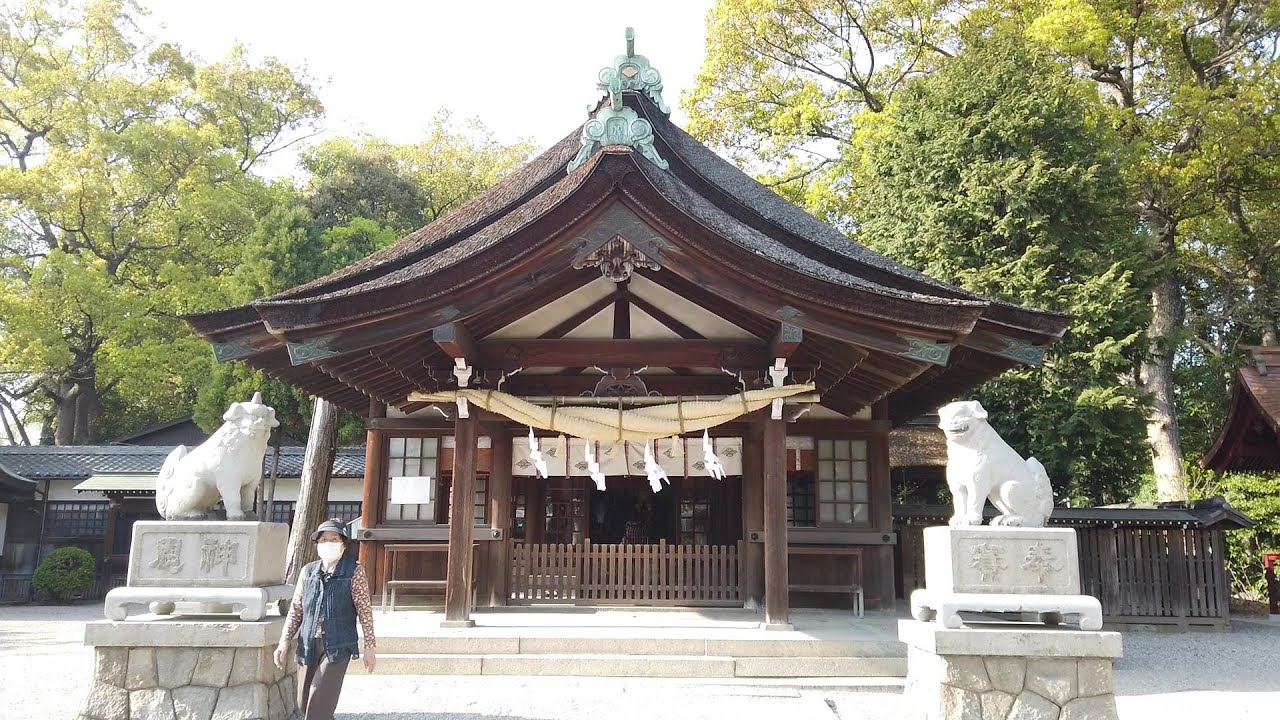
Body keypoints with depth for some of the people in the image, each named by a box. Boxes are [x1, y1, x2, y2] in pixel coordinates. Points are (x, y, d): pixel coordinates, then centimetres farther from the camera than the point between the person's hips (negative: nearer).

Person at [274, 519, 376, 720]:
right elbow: (296, 609, 10)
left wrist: (369, 646, -4)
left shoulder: (354, 572, -6)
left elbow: (364, 611, -4)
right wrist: (284, 641, 3)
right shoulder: (308, 571, 5)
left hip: (338, 646, -5)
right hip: (309, 645, 5)